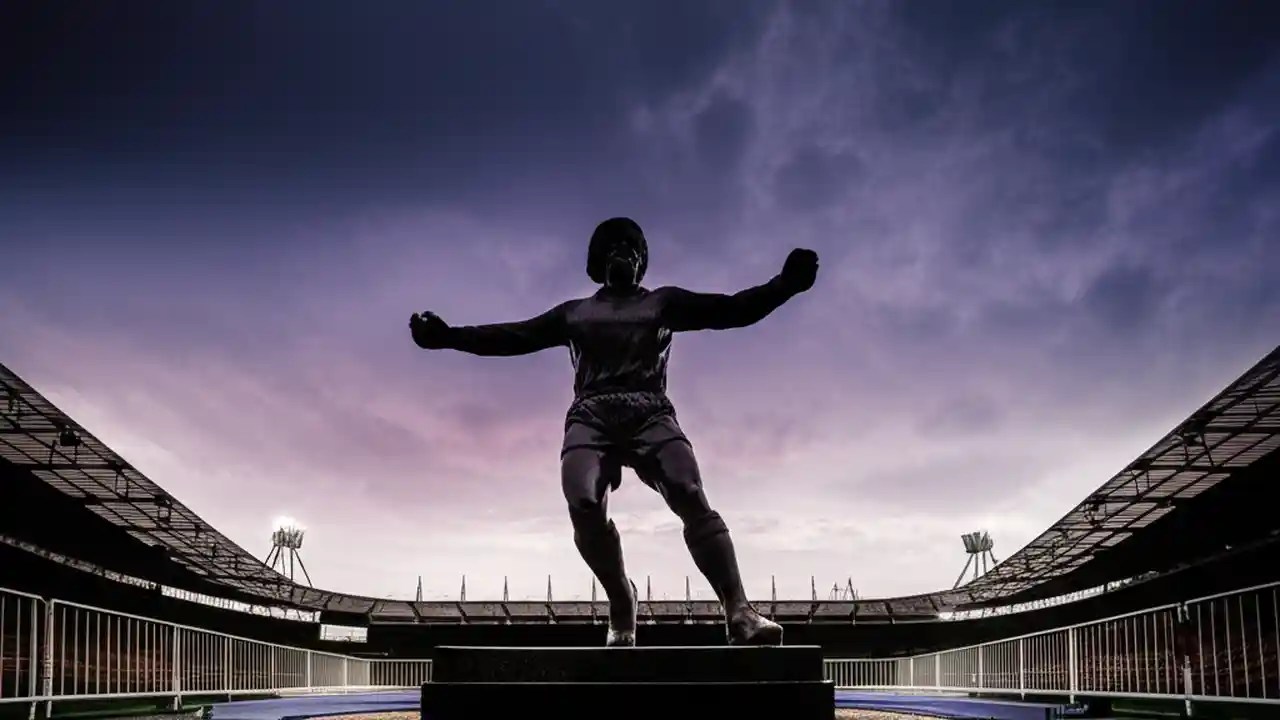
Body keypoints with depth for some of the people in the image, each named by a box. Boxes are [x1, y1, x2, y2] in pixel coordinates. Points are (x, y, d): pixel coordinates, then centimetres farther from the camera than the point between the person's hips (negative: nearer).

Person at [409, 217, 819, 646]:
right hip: (591, 418, 1)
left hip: (650, 414, -1)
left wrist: (785, 284, 1)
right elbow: (513, 337, 23)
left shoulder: (664, 302, 24)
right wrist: (448, 336, 12)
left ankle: (739, 614, -33)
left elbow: (733, 310, 15)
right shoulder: (574, 313, 27)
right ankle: (622, 609, -11)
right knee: (584, 507, -27)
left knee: (691, 499, -24)